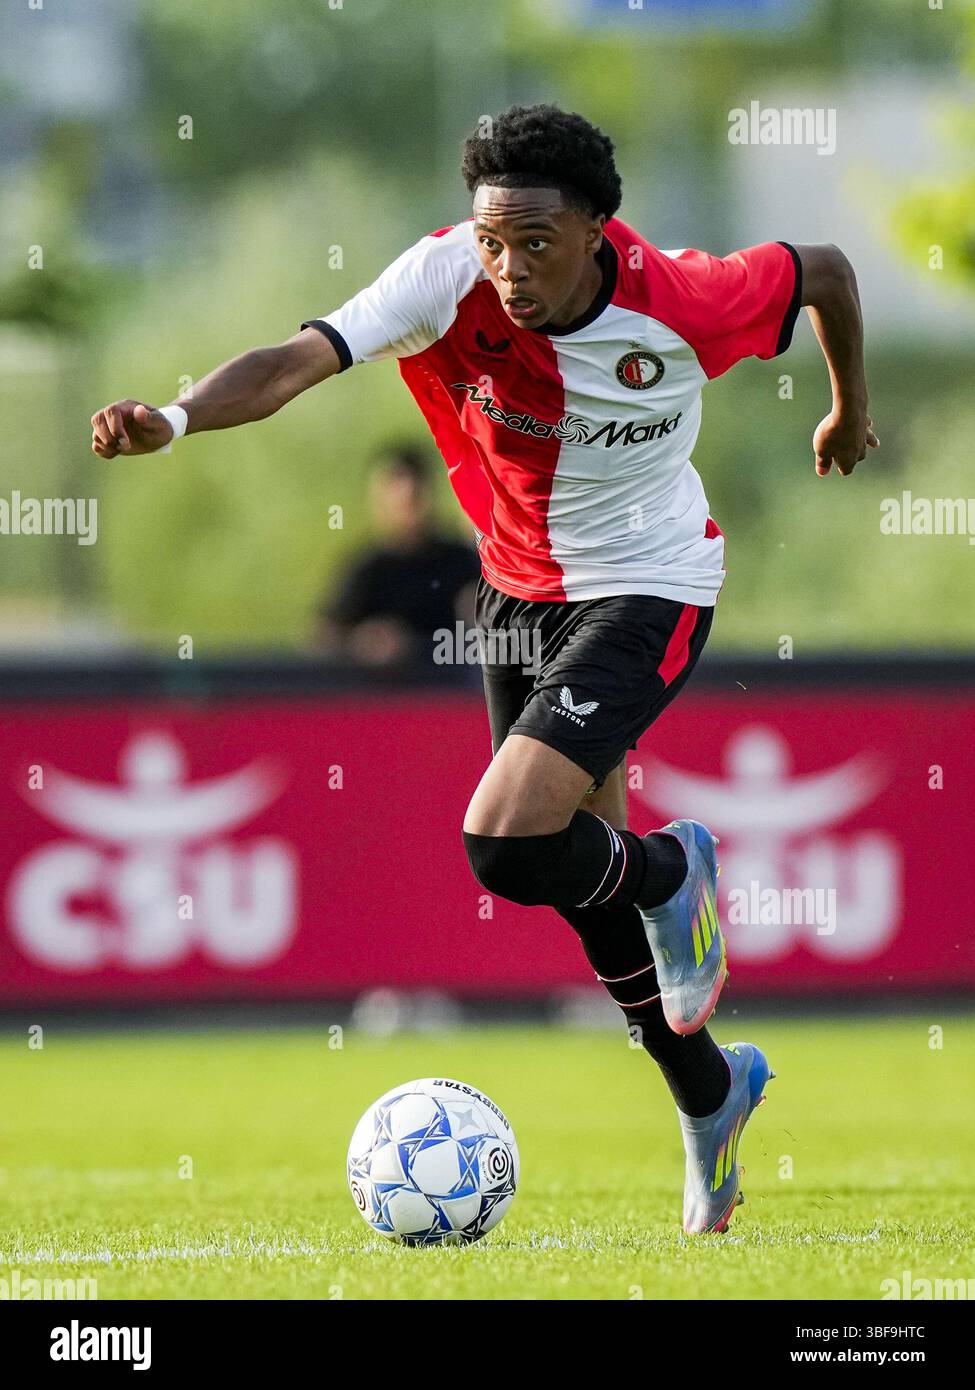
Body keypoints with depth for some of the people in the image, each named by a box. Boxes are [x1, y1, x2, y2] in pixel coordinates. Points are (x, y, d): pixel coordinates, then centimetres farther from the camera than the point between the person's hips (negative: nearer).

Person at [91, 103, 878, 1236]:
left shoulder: (683, 302, -24)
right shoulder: (445, 280, -22)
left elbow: (824, 270, -4)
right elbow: (300, 360, -35)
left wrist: (849, 408, 15)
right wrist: (171, 419, -53)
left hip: (645, 594, -4)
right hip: (517, 584, 4)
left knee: (506, 843, -24)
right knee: (575, 872, 16)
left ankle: (667, 871, 9)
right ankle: (708, 1095, 39)